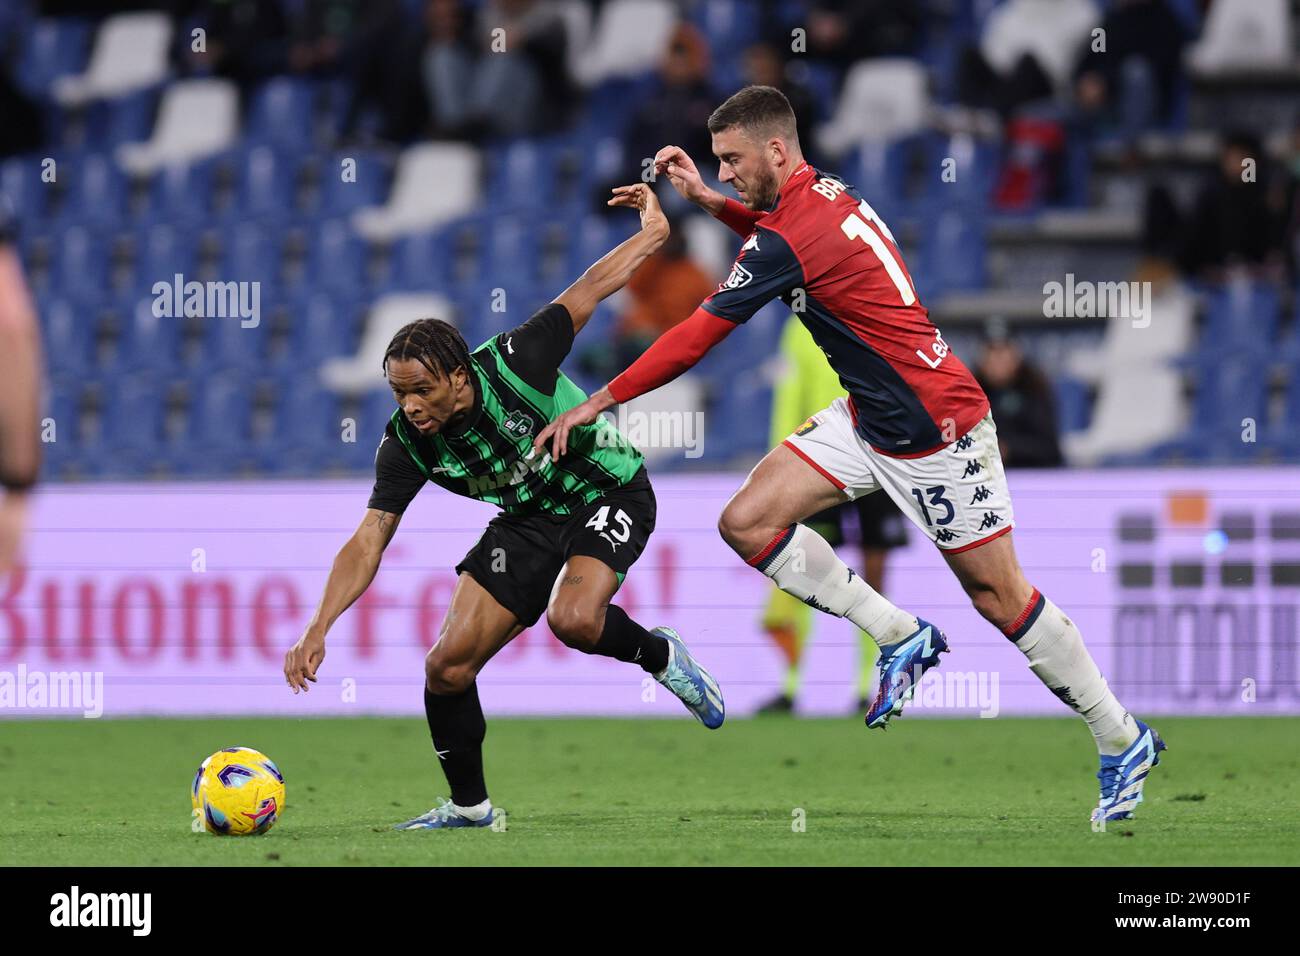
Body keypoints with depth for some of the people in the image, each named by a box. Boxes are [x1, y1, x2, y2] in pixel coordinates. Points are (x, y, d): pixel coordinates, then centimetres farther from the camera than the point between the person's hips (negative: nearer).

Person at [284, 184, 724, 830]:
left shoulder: (513, 364, -28)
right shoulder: (406, 444, -16)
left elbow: (591, 289, -13)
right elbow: (368, 541, -15)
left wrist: (653, 232, -4)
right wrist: (318, 628, -26)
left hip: (610, 496, -5)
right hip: (529, 521, 5)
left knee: (575, 620, -34)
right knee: (447, 664, -6)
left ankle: (658, 655, 0)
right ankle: (468, 805, 14)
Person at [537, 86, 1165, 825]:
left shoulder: (789, 242, -23)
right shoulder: (826, 193, 4)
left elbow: (694, 340, -20)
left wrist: (598, 402, -12)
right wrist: (707, 199, 19)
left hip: (935, 430, -9)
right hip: (871, 418, 9)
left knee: (1001, 598, -1)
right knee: (748, 521, -2)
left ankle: (1124, 741, 14)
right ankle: (901, 637, 8)